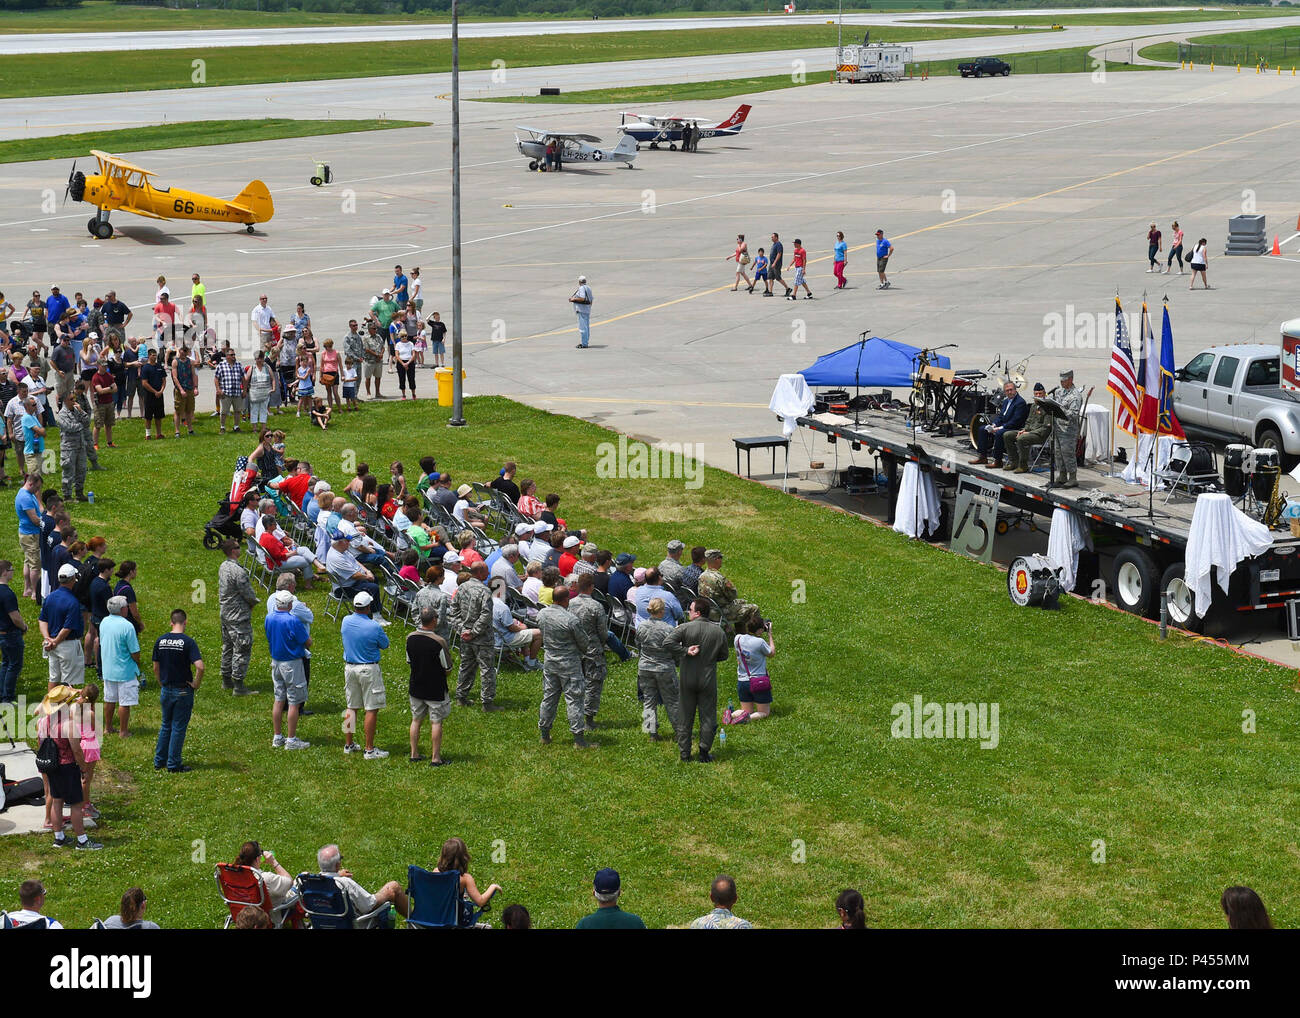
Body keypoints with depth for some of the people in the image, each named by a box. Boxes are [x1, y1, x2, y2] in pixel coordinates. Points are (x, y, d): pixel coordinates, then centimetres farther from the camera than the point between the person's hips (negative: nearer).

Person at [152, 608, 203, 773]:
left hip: (166, 690, 4)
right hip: (183, 690, -4)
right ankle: (174, 764, 9)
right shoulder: (188, 641, -15)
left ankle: (159, 760, 23)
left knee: (165, 725, 19)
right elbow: (199, 666, -25)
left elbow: (156, 668, 7)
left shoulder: (160, 641, -1)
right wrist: (196, 684, -10)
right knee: (178, 727, 5)